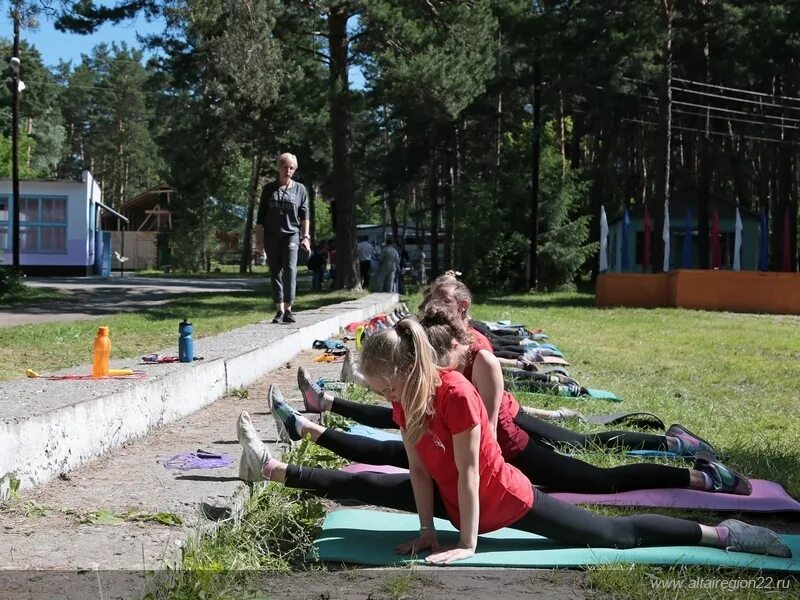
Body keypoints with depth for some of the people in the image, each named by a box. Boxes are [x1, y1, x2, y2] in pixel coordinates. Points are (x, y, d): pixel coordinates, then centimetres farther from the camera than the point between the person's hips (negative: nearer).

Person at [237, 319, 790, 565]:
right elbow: (418, 469, -6)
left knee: (615, 535, -2)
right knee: (363, 486, 4)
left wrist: (467, 545, -24)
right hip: (451, 498, 7)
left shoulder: (456, 395, -33)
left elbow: (468, 473, -29)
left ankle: (722, 534, 5)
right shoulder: (405, 400, -10)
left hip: (506, 501, -7)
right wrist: (427, 531, -7)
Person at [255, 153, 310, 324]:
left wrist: (305, 236, -4)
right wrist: (259, 239, 5)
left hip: (291, 235, -2)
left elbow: (304, 215, 6)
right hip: (271, 236, 2)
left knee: (290, 270, -15)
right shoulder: (269, 189, 9)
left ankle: (288, 309, -15)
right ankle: (279, 310, 8)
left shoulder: (300, 189, 8)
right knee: (275, 272, 3)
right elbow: (261, 216, 10)